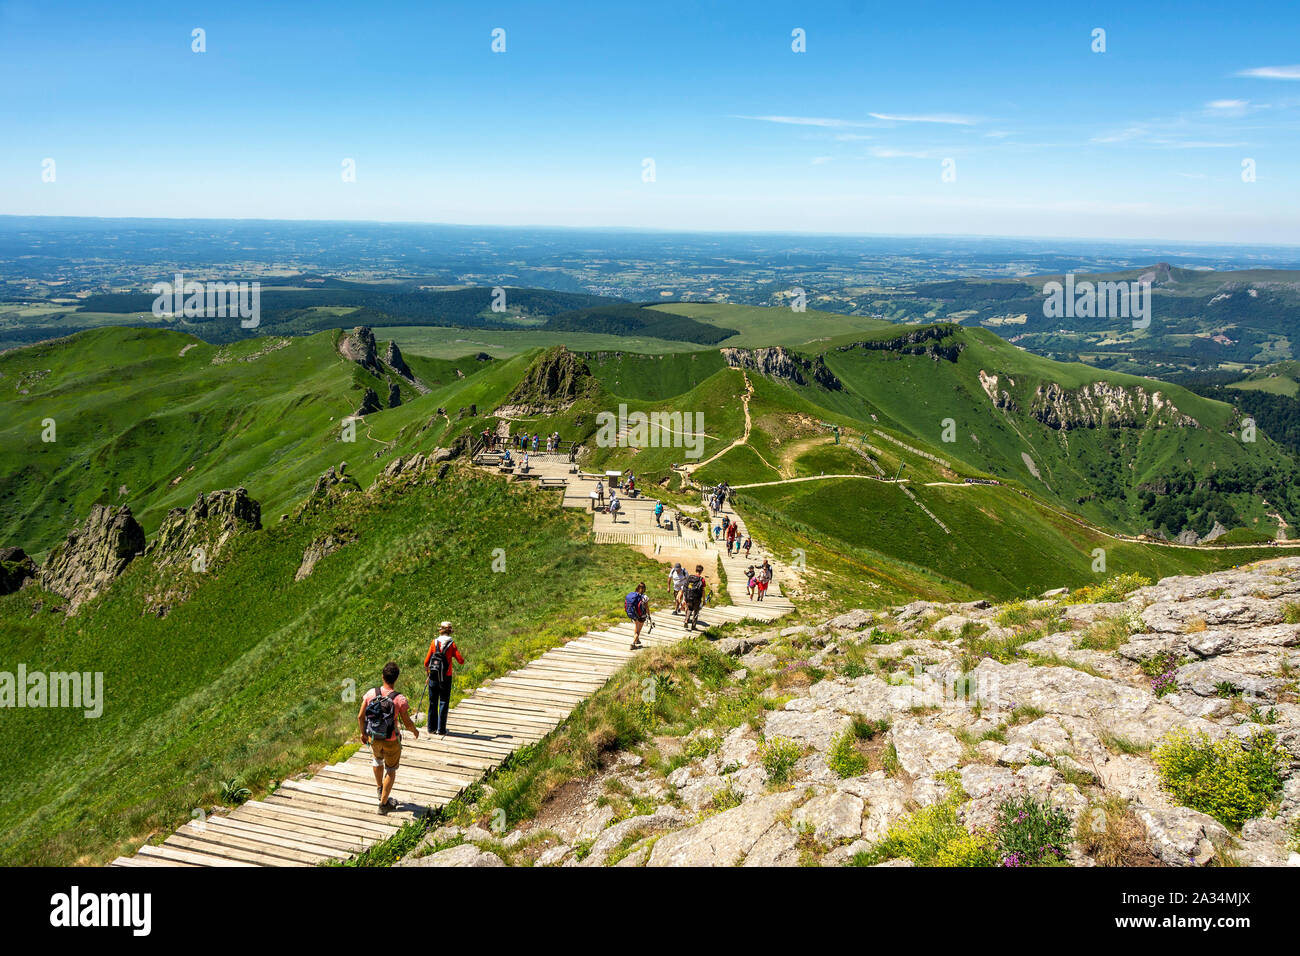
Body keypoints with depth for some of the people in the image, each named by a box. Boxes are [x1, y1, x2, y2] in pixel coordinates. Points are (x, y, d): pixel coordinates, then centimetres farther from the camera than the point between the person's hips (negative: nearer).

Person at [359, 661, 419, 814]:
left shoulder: (371, 693, -14)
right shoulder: (400, 700, -23)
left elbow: (360, 717, -6)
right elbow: (407, 723, -15)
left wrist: (363, 733, 12)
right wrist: (415, 731, 8)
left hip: (373, 738, 3)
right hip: (391, 741, -3)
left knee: (377, 759, 34)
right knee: (391, 770, 18)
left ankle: (379, 789, 50)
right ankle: (384, 803, 26)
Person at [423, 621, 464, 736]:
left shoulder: (434, 642, -3)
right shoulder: (452, 644, -6)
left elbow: (426, 661, -2)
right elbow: (461, 661, -8)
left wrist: (427, 674, 14)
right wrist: (456, 654, 14)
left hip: (433, 677, 2)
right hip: (446, 678, -2)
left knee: (433, 702, 12)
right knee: (444, 702, 5)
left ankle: (431, 728, 17)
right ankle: (441, 729, 4)